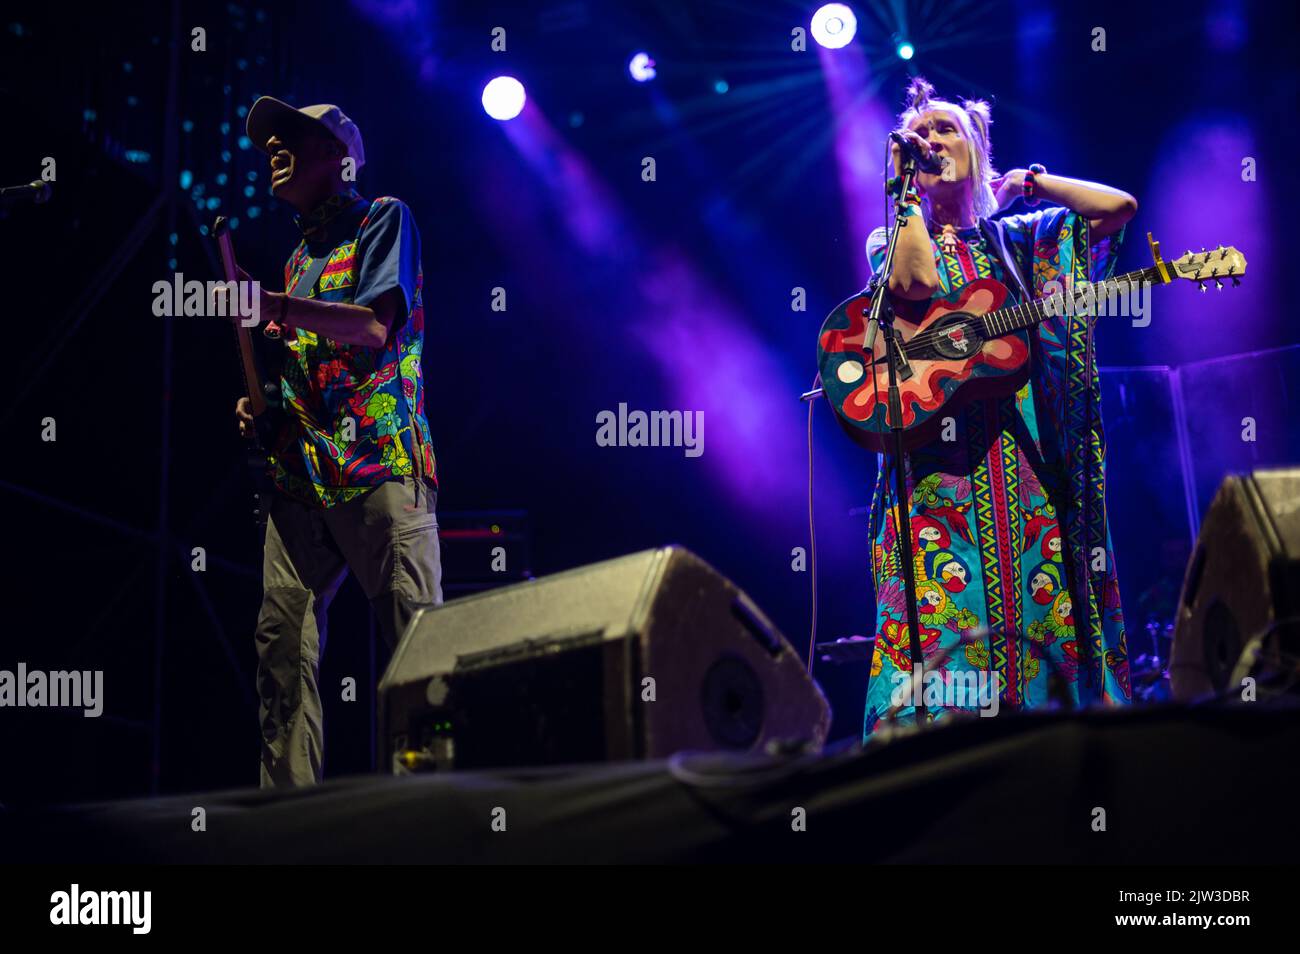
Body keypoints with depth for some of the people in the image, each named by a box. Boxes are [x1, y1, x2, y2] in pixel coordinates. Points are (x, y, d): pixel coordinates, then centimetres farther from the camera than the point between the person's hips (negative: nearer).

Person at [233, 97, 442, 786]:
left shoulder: (383, 219, 5)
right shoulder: (301, 255, 27)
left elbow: (377, 325, -10)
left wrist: (276, 307, -17)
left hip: (378, 467, -7)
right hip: (301, 472, 7)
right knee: (282, 641, -3)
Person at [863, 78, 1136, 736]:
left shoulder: (1015, 237, 19)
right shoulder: (892, 239, 14)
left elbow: (1120, 205, 9)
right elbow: (917, 281, -10)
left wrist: (1025, 181, 14)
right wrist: (906, 189, 1)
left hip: (1032, 454, 2)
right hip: (939, 457, -2)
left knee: (1048, 601, -5)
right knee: (940, 607, -14)